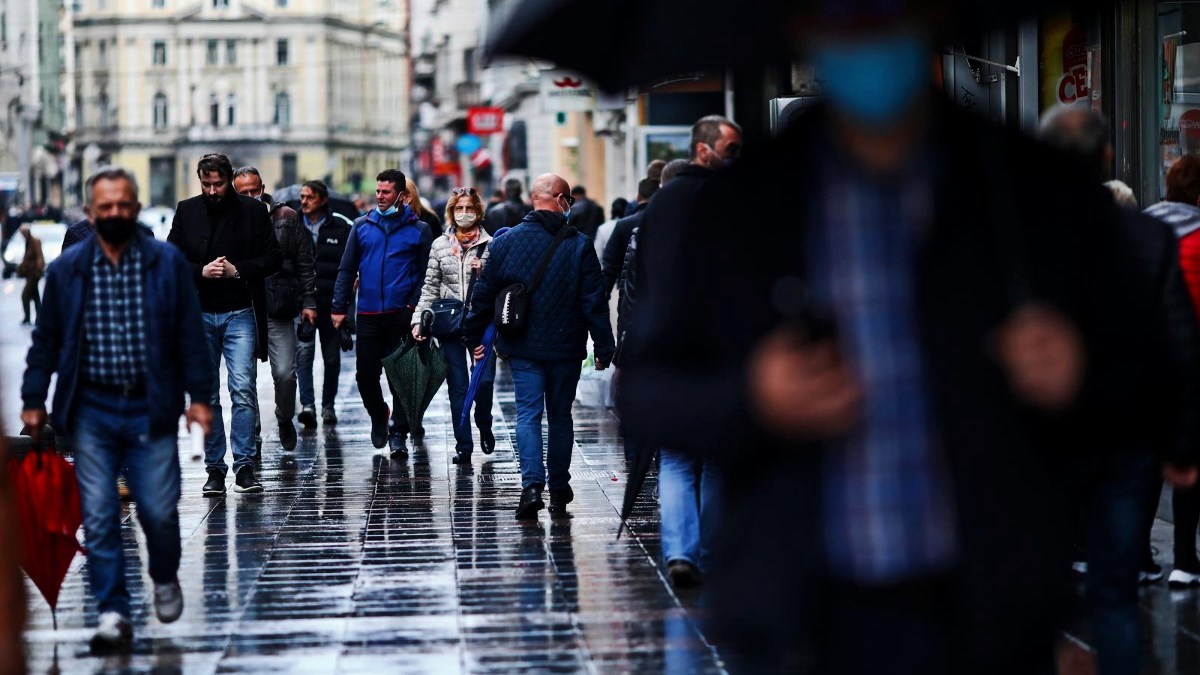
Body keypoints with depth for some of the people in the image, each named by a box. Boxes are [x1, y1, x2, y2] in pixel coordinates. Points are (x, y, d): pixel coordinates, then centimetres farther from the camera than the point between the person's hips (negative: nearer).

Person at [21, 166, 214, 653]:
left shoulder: (169, 264, 2)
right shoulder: (66, 270, 5)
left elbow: (190, 335, 3)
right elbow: (46, 340, 11)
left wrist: (199, 395, -1)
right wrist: (34, 400, 7)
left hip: (151, 409, -1)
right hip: (91, 409, 1)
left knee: (159, 511, 1)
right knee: (99, 517, -2)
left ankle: (165, 579, 31)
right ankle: (113, 613, 5)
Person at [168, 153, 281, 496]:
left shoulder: (253, 211, 1)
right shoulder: (187, 211, 7)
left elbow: (273, 258, 1)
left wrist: (237, 270, -12)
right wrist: (201, 271, -10)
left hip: (240, 313, -2)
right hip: (199, 315, 3)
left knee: (243, 388, -11)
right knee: (207, 395, 6)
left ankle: (244, 466, -7)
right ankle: (214, 468, 12)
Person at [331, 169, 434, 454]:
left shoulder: (418, 229, 1)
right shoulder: (362, 226, 8)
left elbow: (427, 273, 2)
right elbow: (347, 270, 10)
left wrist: (417, 306, -9)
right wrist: (339, 308, 3)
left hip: (402, 313, -2)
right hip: (368, 314, 2)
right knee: (366, 375, 5)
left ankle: (399, 431, 8)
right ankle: (378, 417, 30)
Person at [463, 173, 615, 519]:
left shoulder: (505, 243, -1)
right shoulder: (579, 246, -5)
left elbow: (483, 296, 4)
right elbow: (594, 302, -5)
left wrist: (474, 337, 16)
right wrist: (604, 347, 1)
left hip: (522, 348, 0)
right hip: (566, 348, 0)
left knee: (528, 413, 0)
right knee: (560, 416, 12)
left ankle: (532, 484, -18)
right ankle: (559, 490, 18)